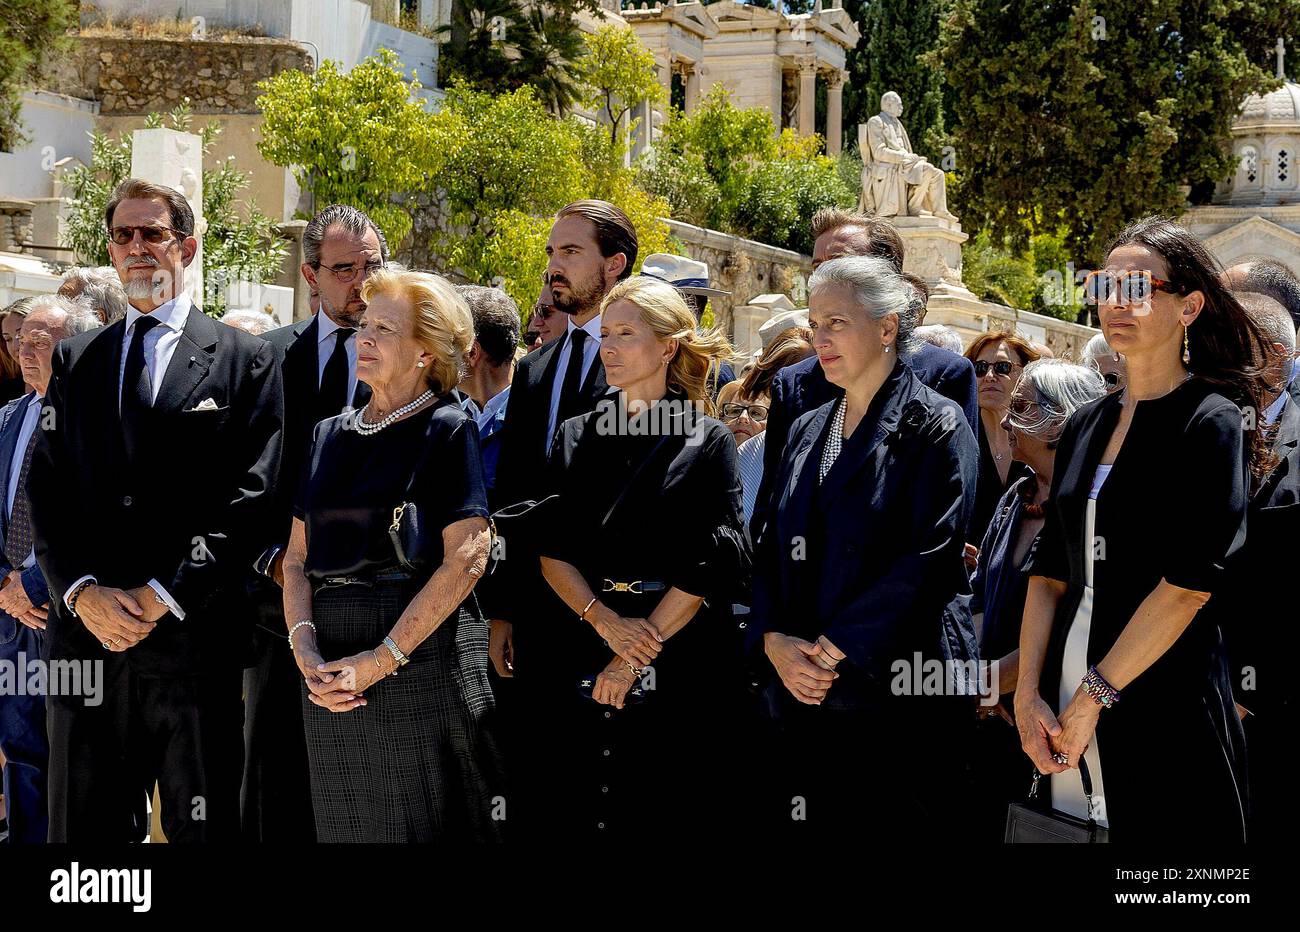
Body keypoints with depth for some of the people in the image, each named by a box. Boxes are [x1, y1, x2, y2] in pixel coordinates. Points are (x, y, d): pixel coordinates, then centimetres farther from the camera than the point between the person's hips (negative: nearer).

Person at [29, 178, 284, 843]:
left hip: (196, 635, -3)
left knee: (203, 825, 4)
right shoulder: (75, 360, 15)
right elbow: (47, 489, 8)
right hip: (85, 634, 3)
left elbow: (251, 495, -6)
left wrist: (163, 596, -13)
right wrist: (83, 593, -8)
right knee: (81, 825, 9)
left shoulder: (245, 361, 3)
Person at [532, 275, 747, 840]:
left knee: (673, 814, 1)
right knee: (574, 813, 3)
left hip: (681, 661, -3)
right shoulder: (576, 438, 12)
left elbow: (711, 565, -7)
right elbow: (550, 549, 4)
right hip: (582, 657, 3)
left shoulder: (708, 442, 1)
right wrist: (604, 621, -13)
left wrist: (638, 657, -13)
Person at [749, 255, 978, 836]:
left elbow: (932, 559, -15)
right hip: (803, 693, 6)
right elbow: (773, 550, 13)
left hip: (893, 687, -6)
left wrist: (830, 651, -16)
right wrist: (774, 641, -7)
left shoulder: (934, 427, -5)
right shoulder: (807, 432, 16)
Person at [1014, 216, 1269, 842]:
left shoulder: (1211, 421, -6)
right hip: (1068, 716, 6)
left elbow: (1188, 583, -14)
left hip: (1166, 711, -6)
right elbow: (1050, 572, 10)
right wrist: (1028, 695, -2)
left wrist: (1092, 698, -15)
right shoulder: (1087, 425, 13)